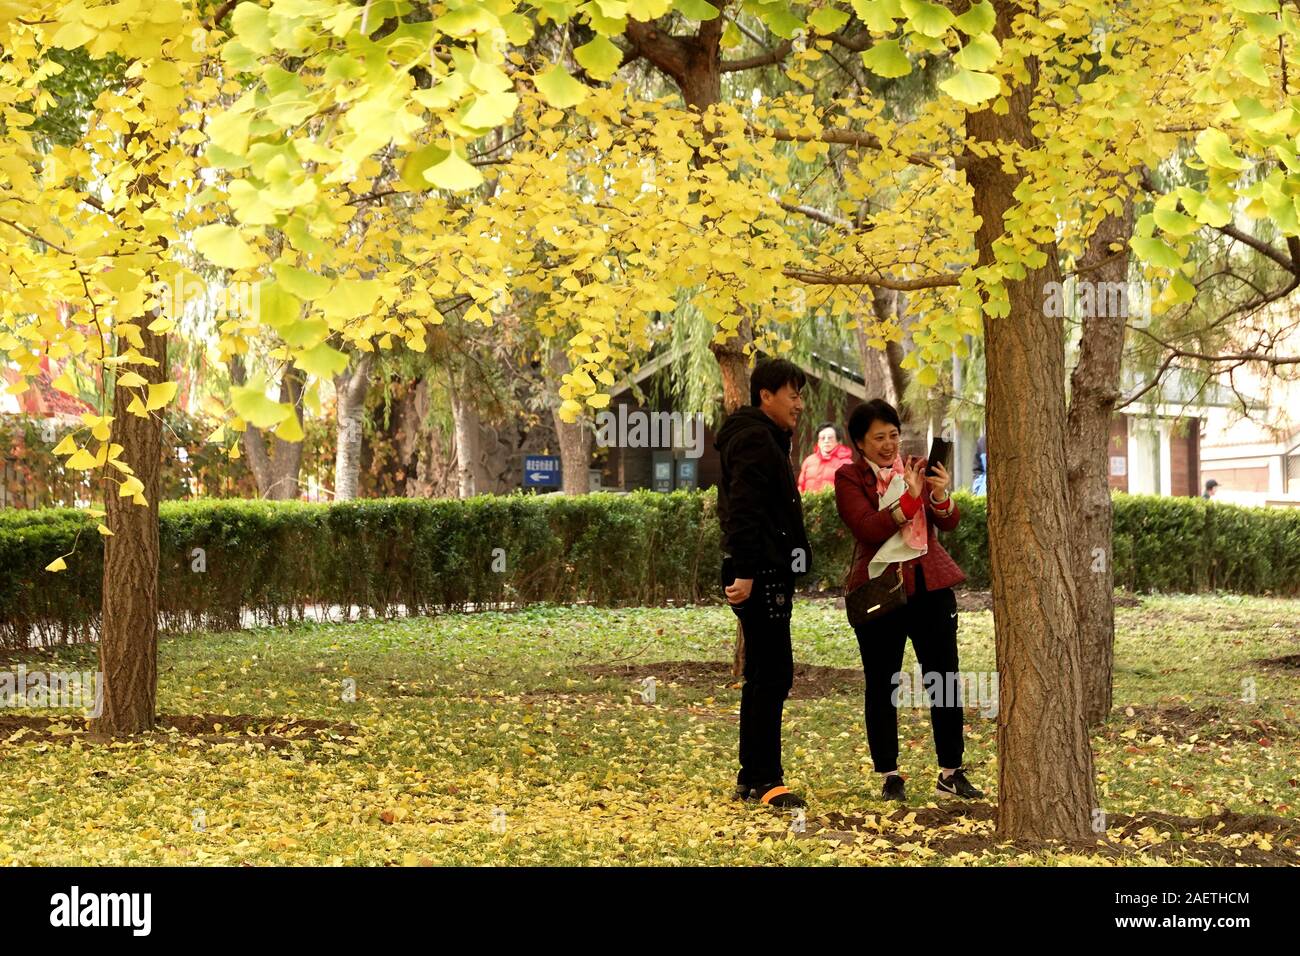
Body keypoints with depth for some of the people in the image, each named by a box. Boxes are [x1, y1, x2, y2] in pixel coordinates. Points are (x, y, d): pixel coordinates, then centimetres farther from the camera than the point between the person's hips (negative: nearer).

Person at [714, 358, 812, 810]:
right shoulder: (755, 439, -12)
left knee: (763, 677, 13)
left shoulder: (764, 438, 22)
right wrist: (745, 571, -28)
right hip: (760, 576, -11)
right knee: (773, 676, -10)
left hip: (769, 573, 11)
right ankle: (765, 778, -9)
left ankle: (752, 778, 18)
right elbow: (744, 510, -22)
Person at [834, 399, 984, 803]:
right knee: (882, 685, 1)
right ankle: (889, 776, 10)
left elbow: (950, 522, 1)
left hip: (930, 585, 4)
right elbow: (867, 530, -16)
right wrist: (910, 498, -25)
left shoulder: (917, 467, 11)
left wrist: (940, 496, -20)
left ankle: (951, 773, 8)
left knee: (946, 680, 1)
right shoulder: (849, 478, -1)